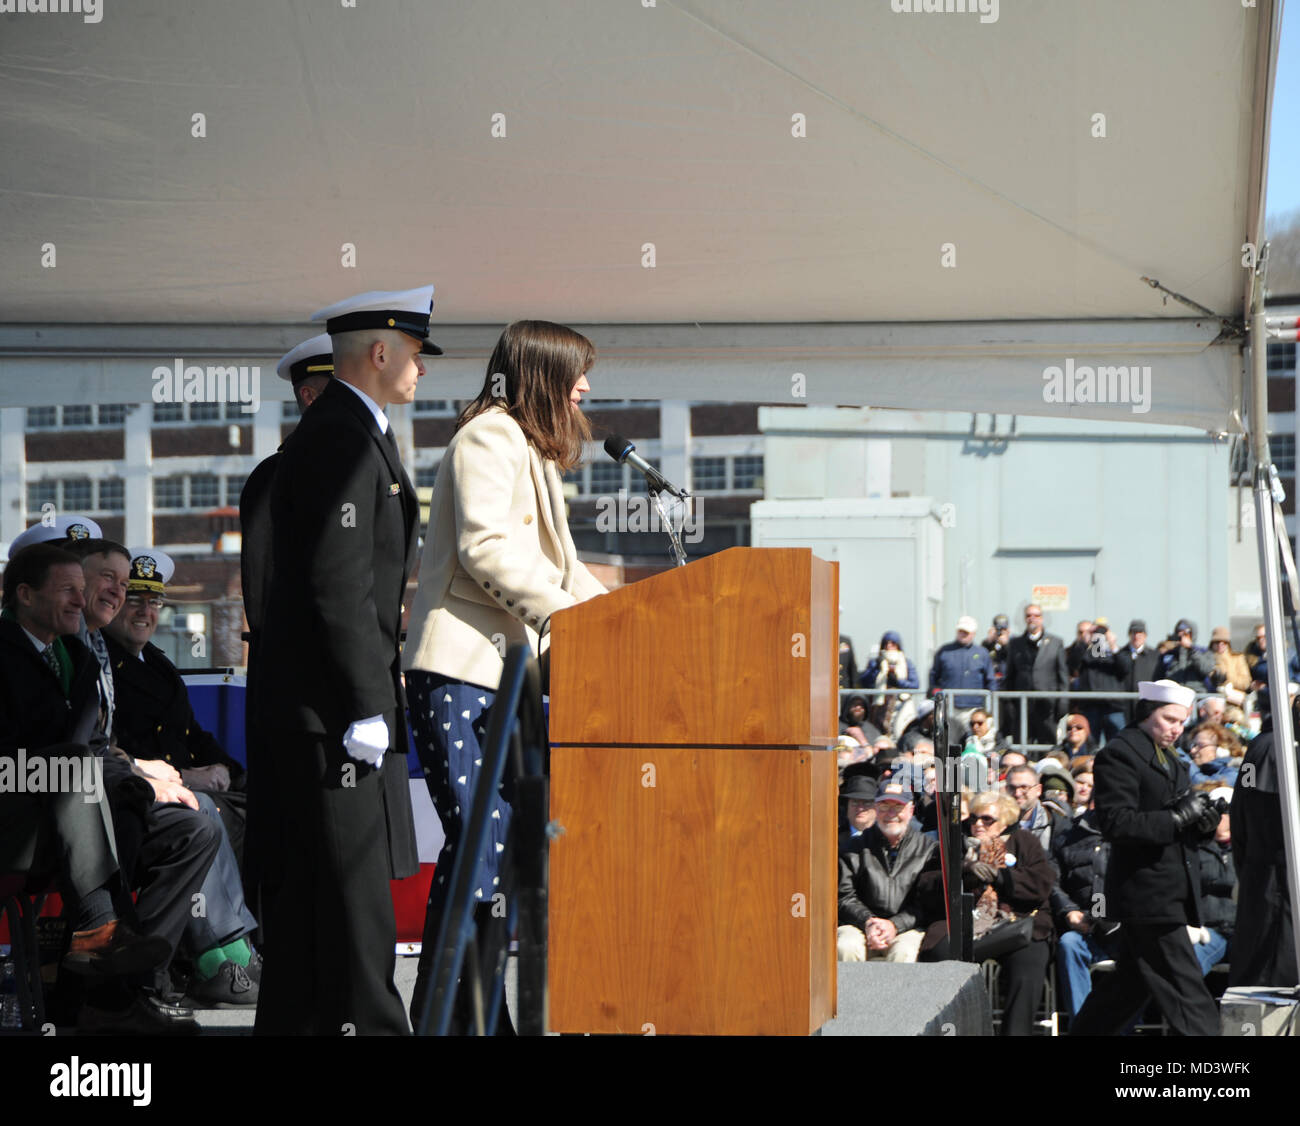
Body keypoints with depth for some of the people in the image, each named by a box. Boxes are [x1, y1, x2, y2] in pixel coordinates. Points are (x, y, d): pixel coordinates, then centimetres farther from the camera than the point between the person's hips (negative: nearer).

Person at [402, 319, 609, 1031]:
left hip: (506, 671, 10)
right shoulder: (491, 437, -5)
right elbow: (484, 546, -17)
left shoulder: (534, 454, 27)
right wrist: (559, 611, -21)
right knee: (481, 840, -16)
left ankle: (475, 1015, 4)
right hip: (460, 670, -10)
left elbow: (556, 566, 30)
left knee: (510, 840, 3)